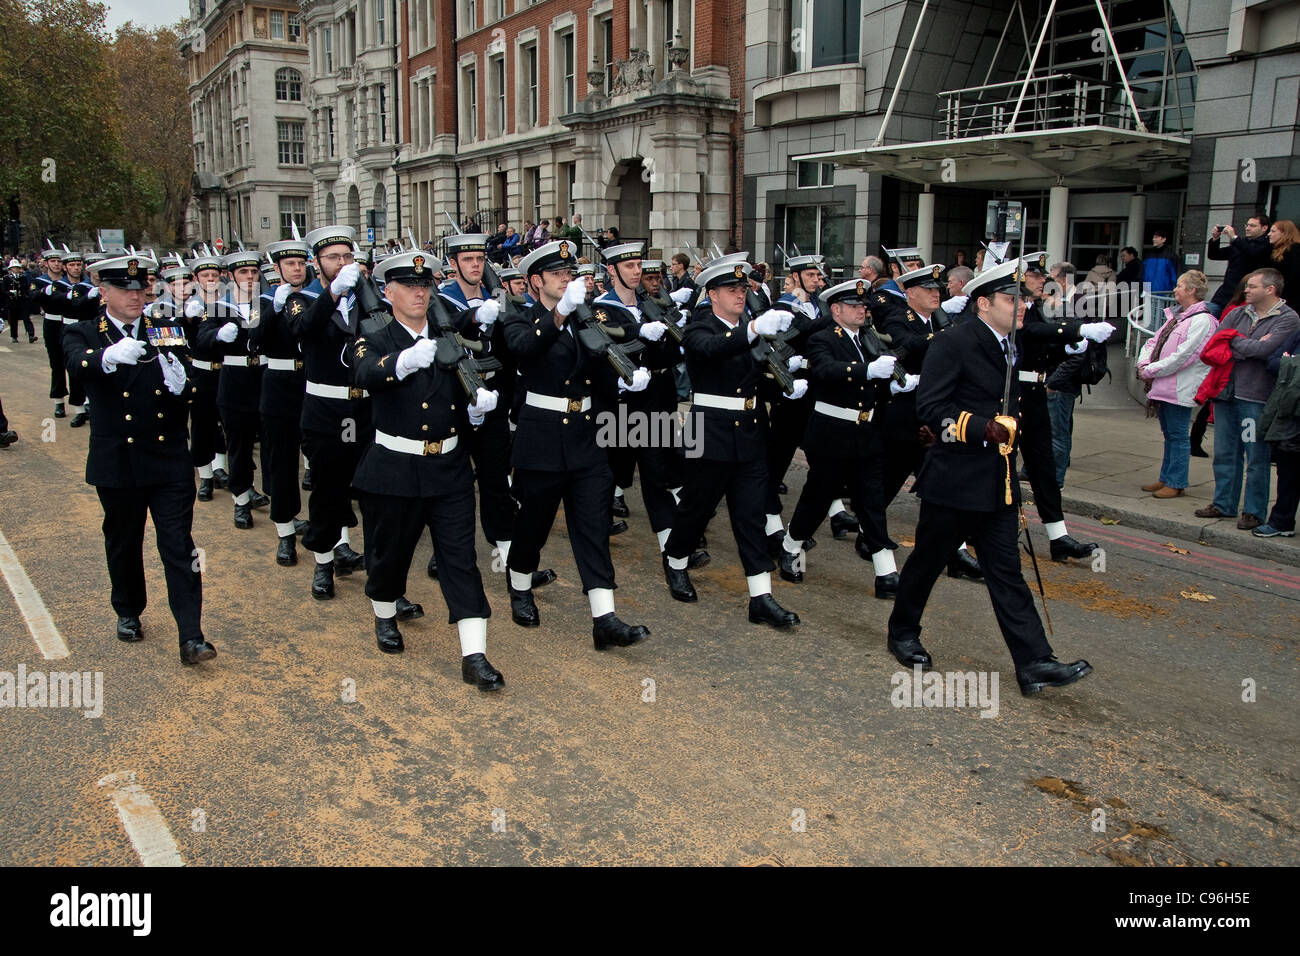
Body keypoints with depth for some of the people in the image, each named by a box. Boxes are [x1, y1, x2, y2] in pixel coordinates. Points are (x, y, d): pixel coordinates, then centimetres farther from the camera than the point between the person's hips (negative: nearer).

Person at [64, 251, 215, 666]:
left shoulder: (166, 334, 5)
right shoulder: (82, 334, 0)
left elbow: (190, 397, 0)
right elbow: (79, 365, -25)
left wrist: (179, 383, -24)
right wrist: (112, 356, -47)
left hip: (170, 462, 0)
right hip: (117, 464, 0)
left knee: (179, 547, -3)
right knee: (123, 544, 16)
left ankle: (191, 636, -3)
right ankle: (129, 613, 38)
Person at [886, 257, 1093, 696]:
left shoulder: (1008, 348, 14)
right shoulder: (952, 343, -12)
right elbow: (930, 406, -19)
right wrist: (983, 428, -28)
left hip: (996, 484, 7)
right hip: (954, 480, -7)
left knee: (1007, 572, 5)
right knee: (927, 560, 9)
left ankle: (1034, 663, 4)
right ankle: (902, 633, 29)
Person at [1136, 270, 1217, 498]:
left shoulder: (1203, 320, -13)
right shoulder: (1176, 315, 15)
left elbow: (1182, 356, -19)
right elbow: (1154, 341, 16)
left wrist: (1150, 371, -15)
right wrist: (1144, 364, -3)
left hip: (1180, 388, -9)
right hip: (1163, 385, 9)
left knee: (1178, 435, -2)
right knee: (1169, 434, 16)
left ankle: (1176, 483, 5)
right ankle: (1166, 479, 24)